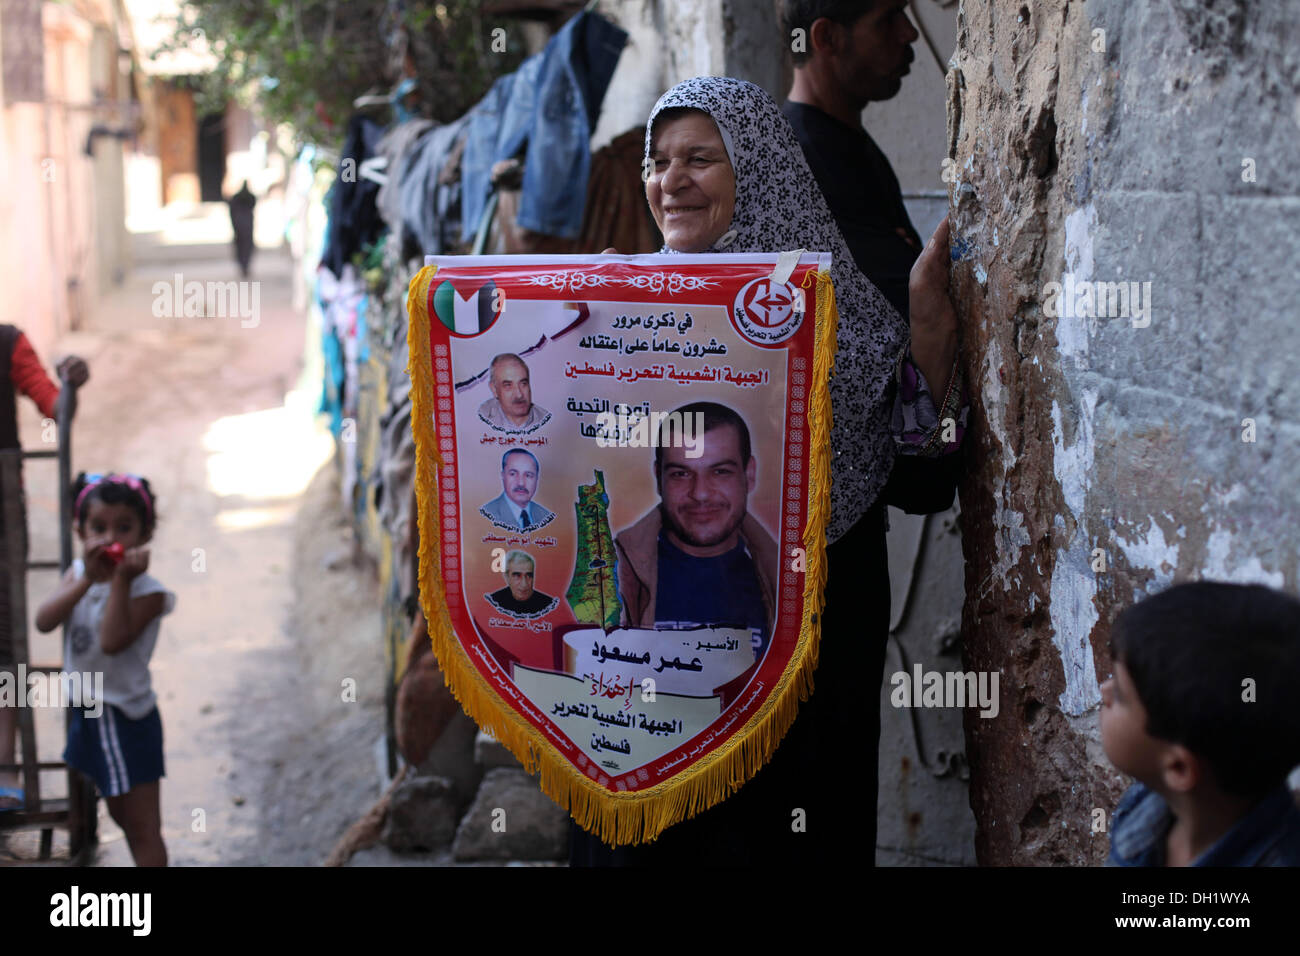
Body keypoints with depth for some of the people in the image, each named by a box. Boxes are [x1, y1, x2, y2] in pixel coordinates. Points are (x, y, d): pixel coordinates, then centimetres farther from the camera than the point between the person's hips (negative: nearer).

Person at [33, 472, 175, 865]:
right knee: (123, 816, 23)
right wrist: (87, 580, -23)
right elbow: (44, 621, -13)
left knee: (143, 826, -1)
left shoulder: (146, 590, -20)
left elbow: (112, 641, -32)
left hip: (125, 718, -8)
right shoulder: (79, 572, 0)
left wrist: (121, 580, -33)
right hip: (89, 711, 8)